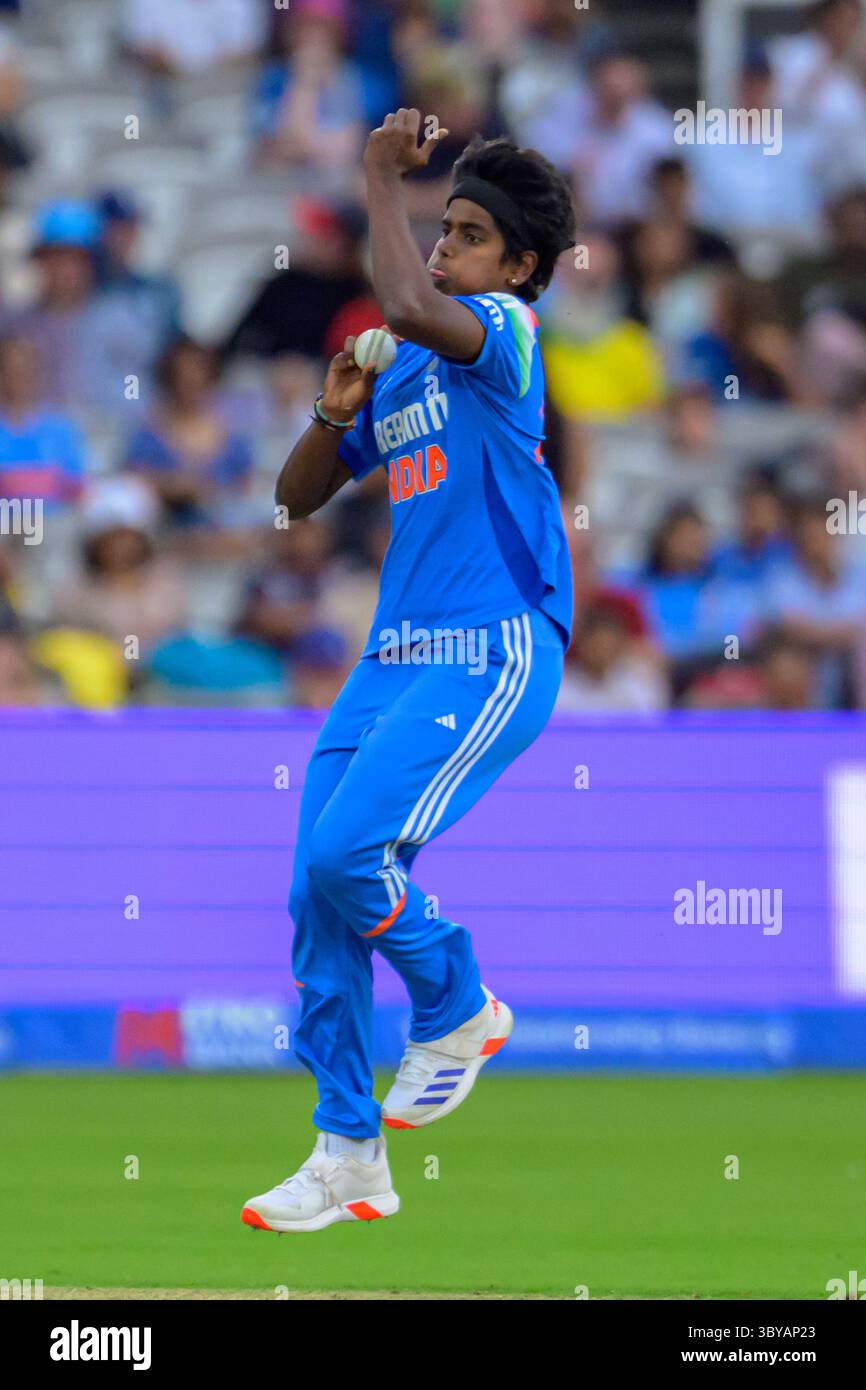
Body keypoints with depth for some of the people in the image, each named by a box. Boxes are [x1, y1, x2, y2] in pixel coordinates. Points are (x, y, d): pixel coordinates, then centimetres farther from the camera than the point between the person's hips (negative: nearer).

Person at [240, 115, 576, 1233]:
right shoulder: (398, 373, 18)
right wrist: (336, 415, 3)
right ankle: (348, 1156, 10)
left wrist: (382, 176, -15)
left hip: (495, 658, -8)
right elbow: (297, 497, 22)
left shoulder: (506, 332, -6)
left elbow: (408, 306, -28)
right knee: (318, 893, 2)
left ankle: (457, 1009, 5)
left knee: (347, 852, -23)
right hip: (393, 657, 8)